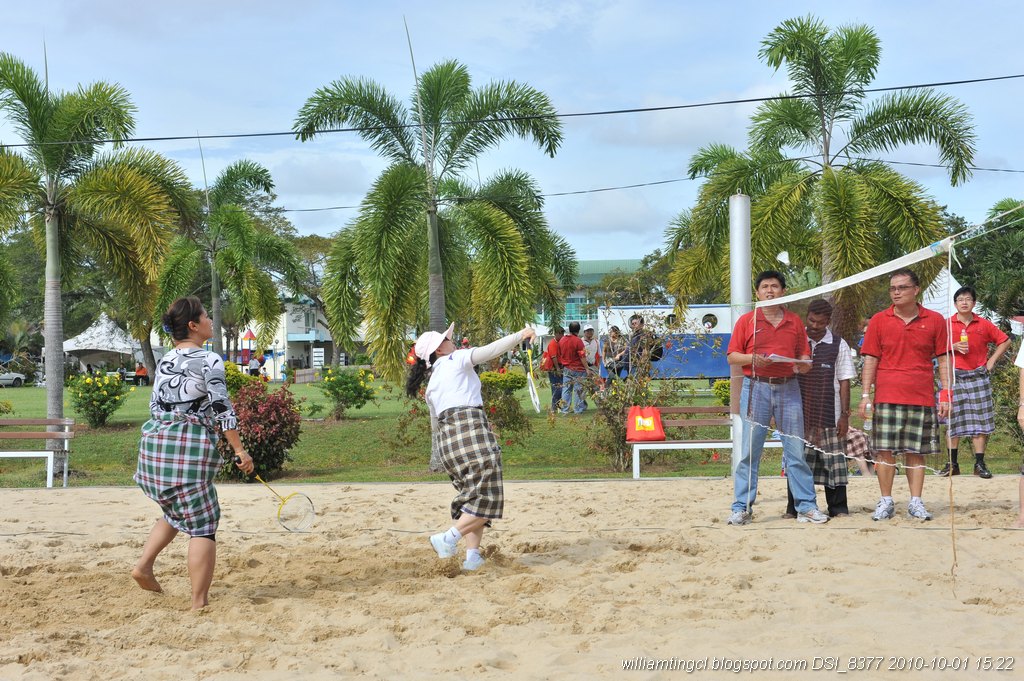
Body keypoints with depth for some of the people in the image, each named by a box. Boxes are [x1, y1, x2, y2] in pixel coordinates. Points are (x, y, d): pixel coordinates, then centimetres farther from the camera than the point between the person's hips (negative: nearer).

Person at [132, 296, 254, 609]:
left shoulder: (164, 361, 14)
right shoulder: (209, 362, -7)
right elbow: (222, 409, -11)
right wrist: (239, 450, -6)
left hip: (154, 442, 7)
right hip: (191, 447, -7)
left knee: (175, 513, 28)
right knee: (202, 525, -2)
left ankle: (144, 565, 15)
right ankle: (199, 603, -2)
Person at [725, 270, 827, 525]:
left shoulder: (795, 322, 13)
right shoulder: (747, 320, 7)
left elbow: (804, 355, 15)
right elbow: (732, 356, 4)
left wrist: (804, 364, -7)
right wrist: (751, 359, -14)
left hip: (788, 389, 2)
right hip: (756, 387, -2)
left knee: (796, 450, 2)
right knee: (749, 451, -3)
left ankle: (806, 506, 7)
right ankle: (742, 508, 2)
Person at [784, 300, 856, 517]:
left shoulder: (838, 345, 5)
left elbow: (844, 382, 5)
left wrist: (845, 414, 0)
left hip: (829, 414, -1)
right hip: (800, 413, 1)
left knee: (833, 460, 0)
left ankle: (838, 508, 7)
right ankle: (795, 508, 8)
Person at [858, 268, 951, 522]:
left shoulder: (935, 320, 5)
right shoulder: (879, 320, 5)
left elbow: (943, 360, 7)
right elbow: (870, 359, 5)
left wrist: (945, 394, 1)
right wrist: (865, 395, 0)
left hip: (922, 397, 0)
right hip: (887, 397, 0)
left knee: (916, 451, 4)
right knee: (884, 450, -1)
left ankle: (916, 502, 12)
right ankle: (886, 502, 7)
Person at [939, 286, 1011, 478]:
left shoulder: (984, 324, 6)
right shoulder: (947, 324, 3)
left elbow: (1005, 341, 12)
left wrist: (992, 361, 3)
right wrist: (955, 346, -13)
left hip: (978, 376, 1)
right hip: (954, 376, 0)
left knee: (979, 419, -2)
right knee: (952, 418, 1)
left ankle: (980, 464, 2)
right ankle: (952, 464, 7)